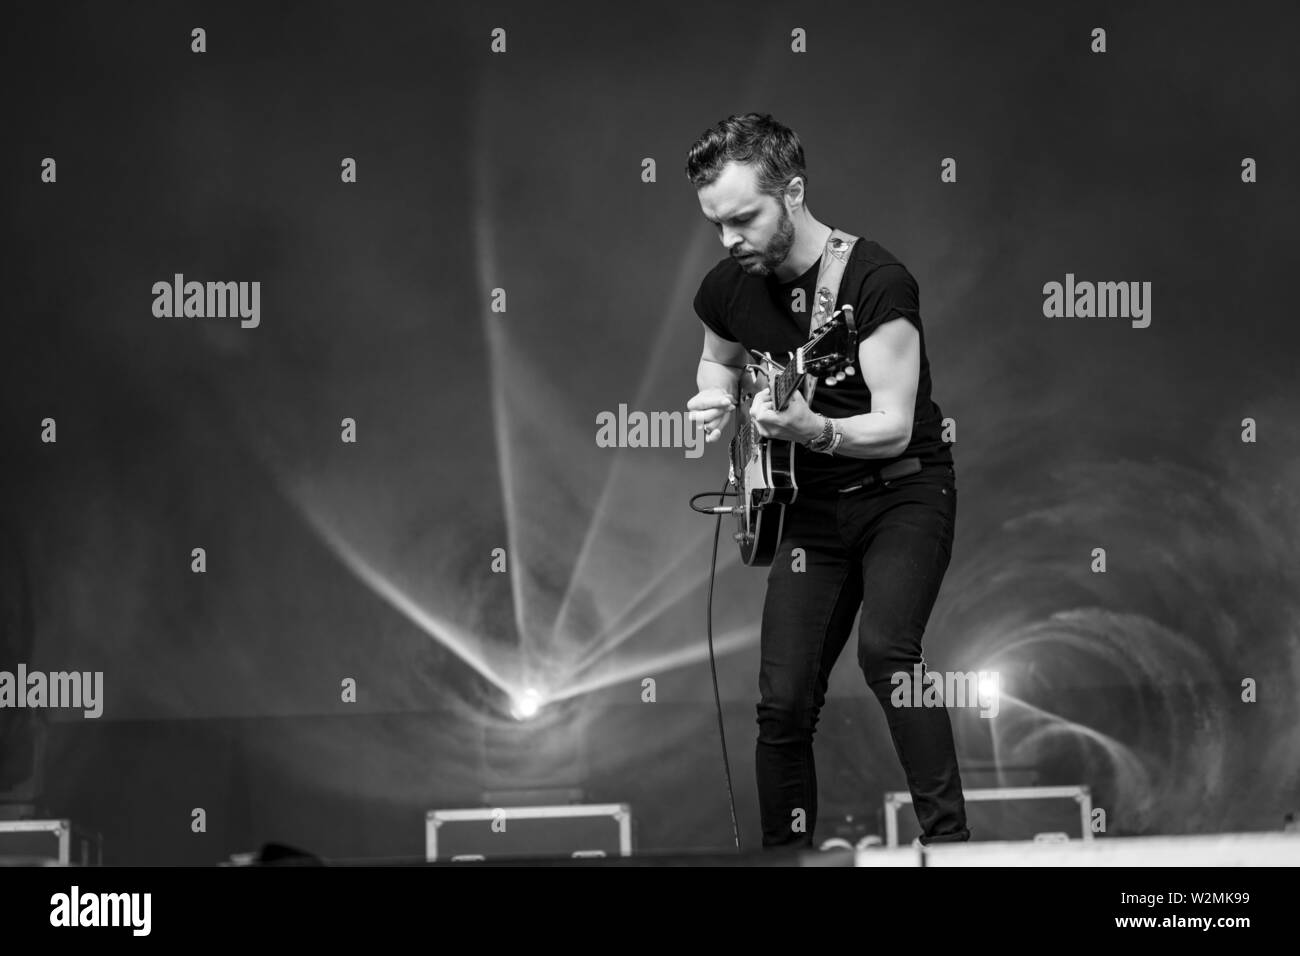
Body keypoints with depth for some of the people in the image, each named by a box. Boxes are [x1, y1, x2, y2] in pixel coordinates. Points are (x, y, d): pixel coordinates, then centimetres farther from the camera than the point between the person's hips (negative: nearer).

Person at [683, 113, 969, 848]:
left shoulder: (874, 281, -21)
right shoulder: (729, 289, -2)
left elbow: (893, 426, -22)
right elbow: (719, 360, 22)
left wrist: (813, 429, -40)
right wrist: (718, 400, -1)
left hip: (903, 490, -6)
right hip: (812, 504, 6)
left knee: (885, 649, -28)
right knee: (786, 699, -1)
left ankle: (948, 838, -25)